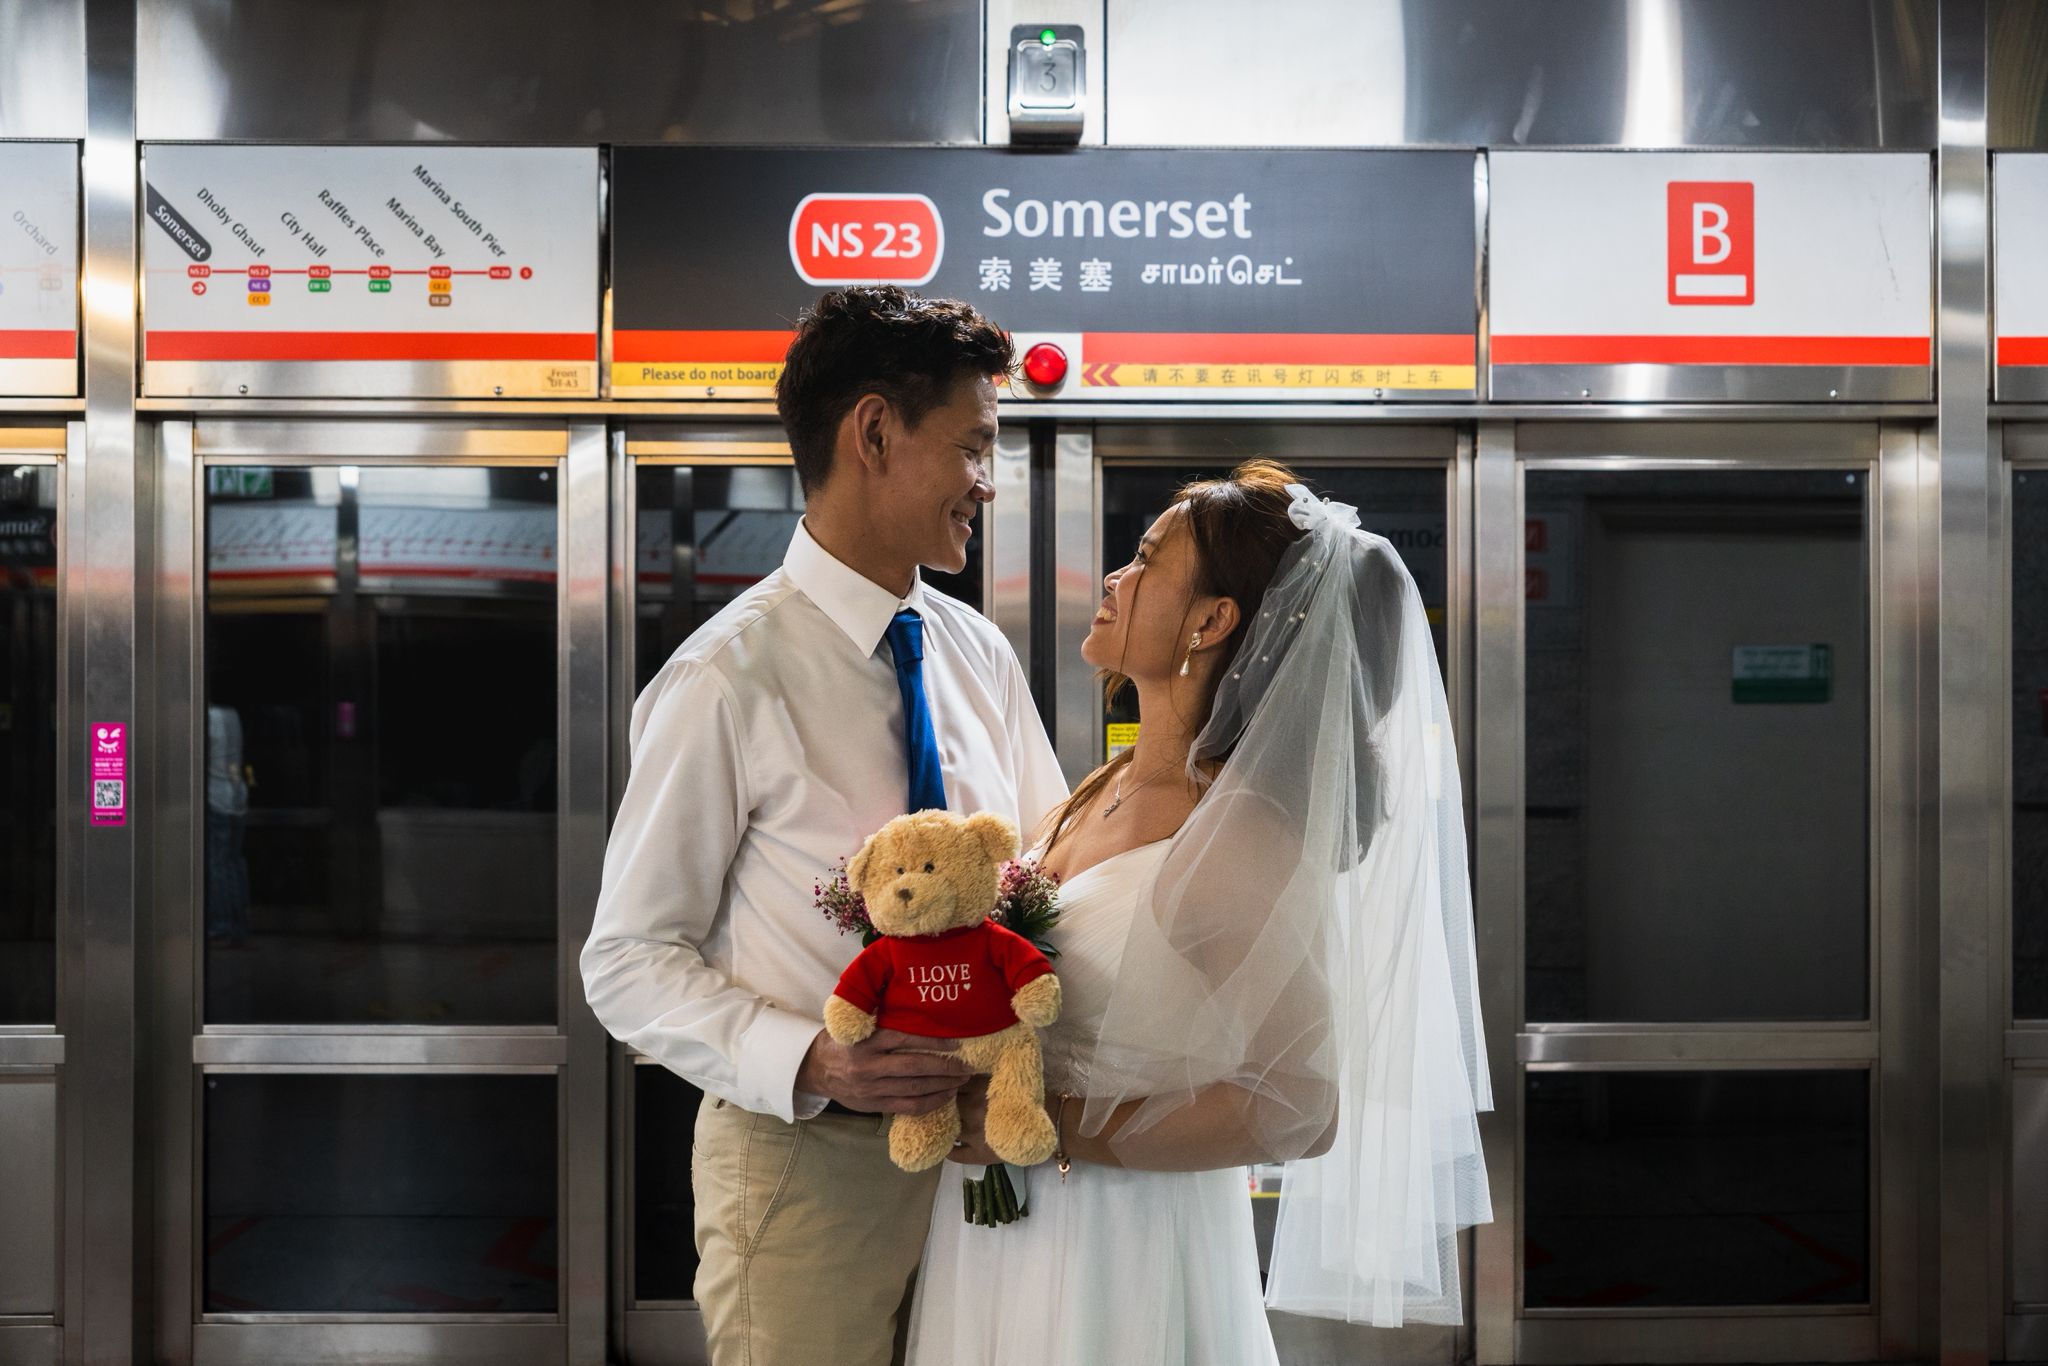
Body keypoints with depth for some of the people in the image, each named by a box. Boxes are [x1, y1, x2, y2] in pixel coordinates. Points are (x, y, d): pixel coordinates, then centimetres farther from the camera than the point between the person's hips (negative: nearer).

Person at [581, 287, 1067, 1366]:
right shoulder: (728, 680, -15)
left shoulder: (980, 654, 5)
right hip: (806, 1158, -6)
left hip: (972, 1146, 6)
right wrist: (808, 1063, -27)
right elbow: (627, 962, -13)